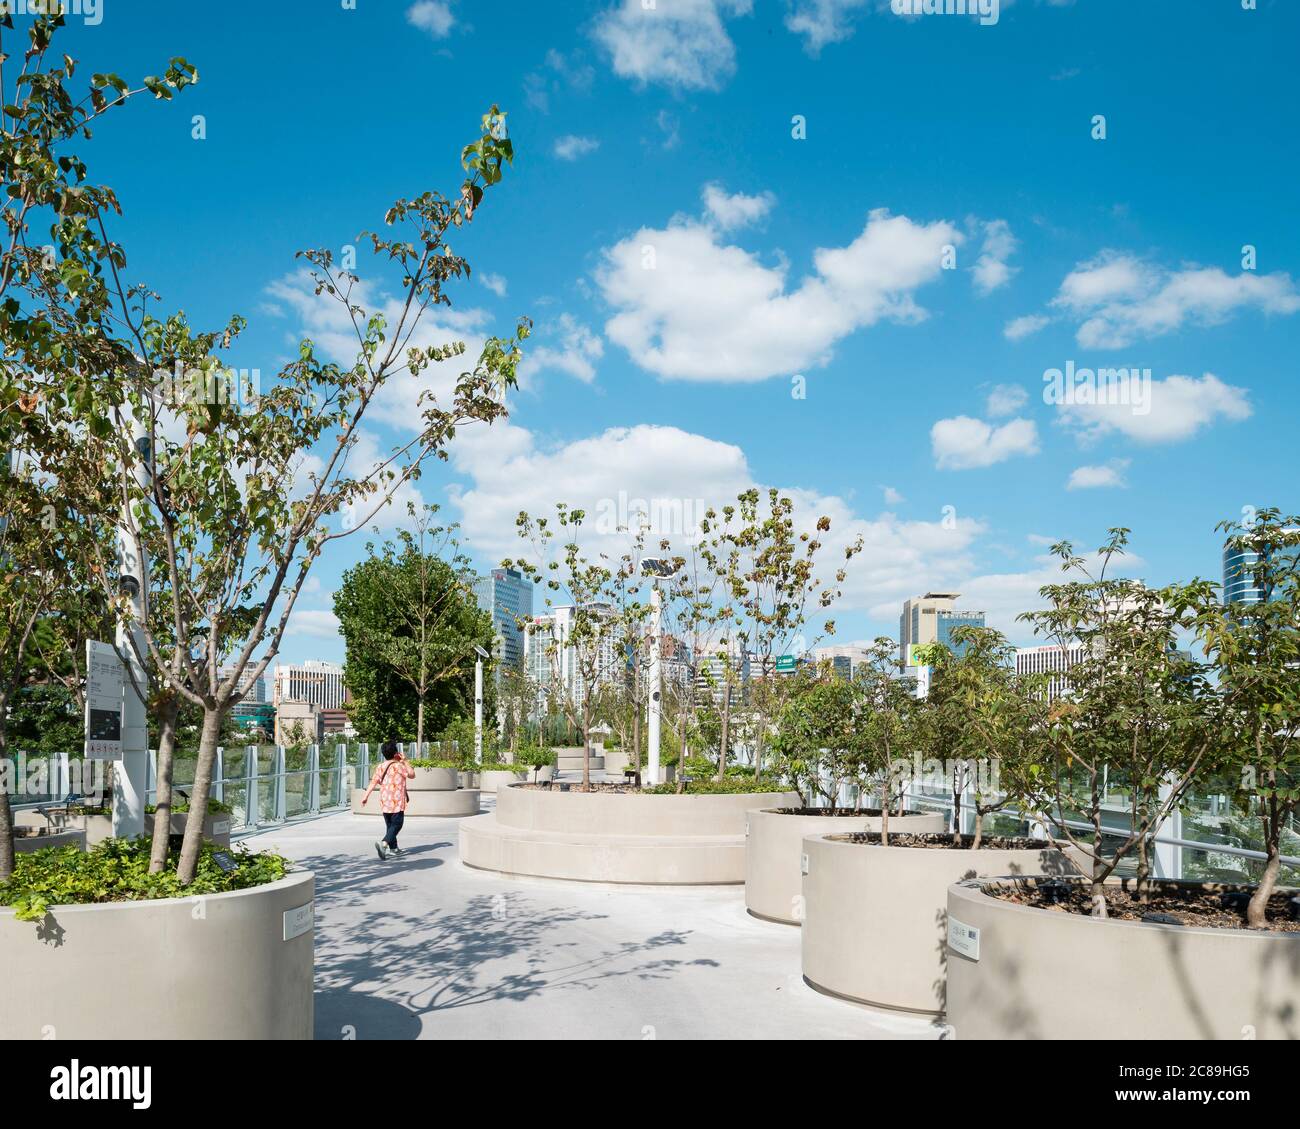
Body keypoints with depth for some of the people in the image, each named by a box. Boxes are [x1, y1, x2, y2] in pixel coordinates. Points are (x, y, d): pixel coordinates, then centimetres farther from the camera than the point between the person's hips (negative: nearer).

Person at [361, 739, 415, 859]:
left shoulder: (380, 767, 6)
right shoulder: (399, 766, -8)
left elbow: (373, 782, 0)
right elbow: (412, 774, 2)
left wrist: (366, 796, -2)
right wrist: (405, 761, 7)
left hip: (384, 802, 6)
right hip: (397, 802, -6)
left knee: (389, 825, 18)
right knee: (396, 824, -5)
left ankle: (394, 848, 26)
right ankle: (384, 843, -28)